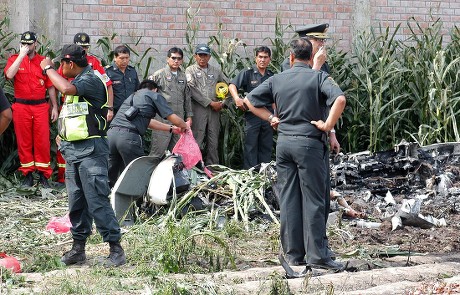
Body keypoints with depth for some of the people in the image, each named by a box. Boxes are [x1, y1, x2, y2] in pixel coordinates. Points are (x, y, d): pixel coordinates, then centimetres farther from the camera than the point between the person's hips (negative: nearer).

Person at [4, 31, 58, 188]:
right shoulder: (15, 59, 5)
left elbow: (50, 86, 9)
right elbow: (9, 75, -17)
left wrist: (54, 107, 6)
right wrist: (21, 55, -15)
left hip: (41, 106, 0)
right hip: (21, 106, 0)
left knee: (42, 141, -2)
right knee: (24, 141, 3)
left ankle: (44, 175, 4)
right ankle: (28, 175, 11)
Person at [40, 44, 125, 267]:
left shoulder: (90, 79, -12)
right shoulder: (78, 82, 19)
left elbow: (66, 88, -31)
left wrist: (48, 68, -17)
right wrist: (64, 133, 16)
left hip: (90, 150, -10)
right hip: (73, 149, 10)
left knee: (97, 200, -11)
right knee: (76, 201, 11)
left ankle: (116, 249, -8)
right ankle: (78, 248, 18)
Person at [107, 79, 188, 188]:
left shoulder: (133, 96, 33)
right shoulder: (154, 96, 12)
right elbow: (174, 119, 6)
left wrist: (171, 128, 47)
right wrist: (184, 126, 28)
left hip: (111, 133, 7)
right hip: (129, 136, -7)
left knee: (110, 176, 15)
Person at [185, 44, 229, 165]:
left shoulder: (216, 71, 17)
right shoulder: (190, 71, 5)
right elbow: (193, 91, -7)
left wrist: (223, 102, 4)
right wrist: (211, 103, -9)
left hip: (214, 109, 4)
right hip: (198, 109, -4)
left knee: (213, 141, 4)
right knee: (197, 140, -8)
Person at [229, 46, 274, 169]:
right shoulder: (247, 74, -1)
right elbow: (232, 85, -11)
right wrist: (237, 98, -29)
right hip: (252, 116, -4)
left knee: (266, 147, 9)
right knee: (250, 147, -2)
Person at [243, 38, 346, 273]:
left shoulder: (277, 80, 8)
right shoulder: (318, 77, -5)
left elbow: (250, 100, 13)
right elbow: (340, 99, -21)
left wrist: (271, 118, 13)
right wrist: (328, 125, -12)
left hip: (284, 142, 4)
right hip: (309, 142, -4)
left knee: (288, 199, 8)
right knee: (313, 200, -2)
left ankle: (292, 254, 11)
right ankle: (316, 255, -4)